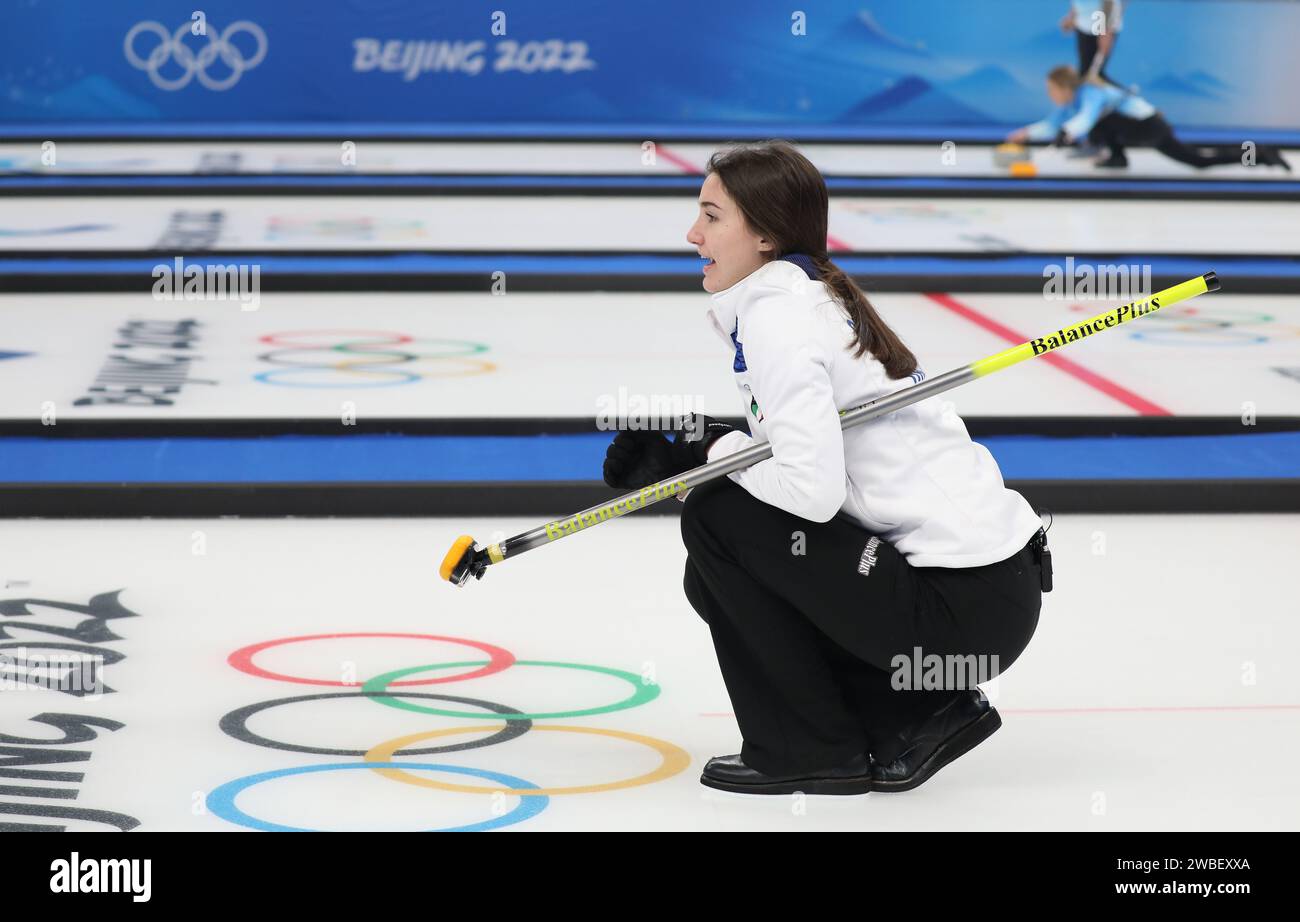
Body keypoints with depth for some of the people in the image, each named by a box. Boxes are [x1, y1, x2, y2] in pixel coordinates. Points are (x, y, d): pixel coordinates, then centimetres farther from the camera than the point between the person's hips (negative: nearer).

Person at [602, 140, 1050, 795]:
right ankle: (923, 714, 14)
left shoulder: (775, 313, -14)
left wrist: (718, 451, -6)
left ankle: (809, 751, 2)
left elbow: (811, 488, -24)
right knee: (718, 581, 13)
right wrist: (677, 455, 4)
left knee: (716, 520, -6)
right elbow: (808, 453, 16)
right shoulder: (815, 293, 16)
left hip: (963, 610, -9)